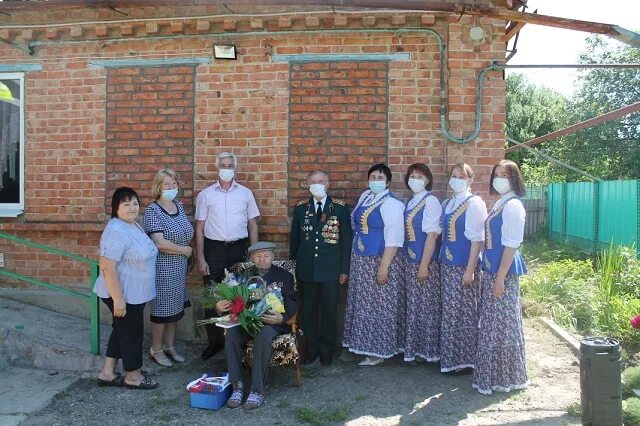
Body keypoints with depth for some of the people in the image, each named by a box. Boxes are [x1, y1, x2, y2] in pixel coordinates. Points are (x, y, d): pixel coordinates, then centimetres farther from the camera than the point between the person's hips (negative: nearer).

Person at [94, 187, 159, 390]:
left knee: (121, 331, 18)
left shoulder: (133, 225, 8)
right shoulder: (117, 231, -24)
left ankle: (107, 373, 30)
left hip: (133, 292, 10)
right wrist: (118, 298, -26)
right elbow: (107, 267, -27)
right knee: (132, 333, 4)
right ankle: (133, 377, 21)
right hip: (124, 294, -10)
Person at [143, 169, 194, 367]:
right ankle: (156, 350, 22)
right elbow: (160, 243, -21)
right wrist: (186, 250, -12)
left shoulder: (179, 206, 8)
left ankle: (169, 346, 31)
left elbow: (188, 233, 19)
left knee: (175, 307, 15)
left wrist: (187, 249, 3)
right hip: (162, 267, -7)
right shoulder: (152, 210, -14)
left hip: (179, 267, 7)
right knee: (162, 308, 4)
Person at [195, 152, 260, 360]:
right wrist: (200, 259, -1)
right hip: (214, 249, 0)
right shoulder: (205, 195, 4)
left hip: (239, 248, 1)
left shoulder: (245, 193, 6)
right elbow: (200, 228, 4)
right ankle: (214, 341, 18)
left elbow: (252, 225, 8)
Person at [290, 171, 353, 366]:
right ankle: (311, 349, 23)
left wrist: (344, 269, -3)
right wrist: (293, 265, 6)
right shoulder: (300, 208, 5)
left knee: (329, 311, 7)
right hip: (306, 269, 2)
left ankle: (327, 350, 23)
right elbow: (294, 239, 9)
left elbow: (346, 239, -1)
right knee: (308, 311, 8)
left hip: (330, 269, -1)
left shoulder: (340, 208, -2)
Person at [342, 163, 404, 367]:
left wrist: (384, 266, -22)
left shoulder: (391, 204, -14)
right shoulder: (365, 196, 8)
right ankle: (360, 343, 28)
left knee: (379, 305, 2)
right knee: (361, 303, 15)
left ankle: (378, 351, 13)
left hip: (379, 261, -7)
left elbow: (393, 239, -19)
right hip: (359, 260, 8)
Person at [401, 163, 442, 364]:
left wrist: (424, 265, -19)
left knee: (425, 306, 3)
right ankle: (413, 347, 28)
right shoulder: (410, 202, 11)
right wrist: (405, 260, 9)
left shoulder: (430, 201, -12)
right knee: (411, 305, 15)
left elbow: (432, 235, -17)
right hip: (408, 261, 8)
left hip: (424, 262, -8)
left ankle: (427, 350, 17)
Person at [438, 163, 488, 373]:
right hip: (447, 264, 7)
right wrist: (441, 260, 10)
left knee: (464, 311, 1)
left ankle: (465, 358, 14)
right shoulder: (447, 204, 12)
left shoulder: (474, 203, -8)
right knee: (449, 311, 12)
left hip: (463, 265, -7)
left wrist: (470, 269, -17)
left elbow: (477, 239, -13)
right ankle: (451, 356, 24)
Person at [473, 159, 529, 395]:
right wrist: (490, 274, 15)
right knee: (492, 323, 15)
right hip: (491, 269, 9)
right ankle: (494, 374, 27)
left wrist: (500, 278, -19)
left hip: (504, 272, -9)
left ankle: (506, 378, 14)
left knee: (503, 323, 1)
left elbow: (511, 245, -18)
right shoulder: (500, 204, 13)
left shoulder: (513, 205, -13)